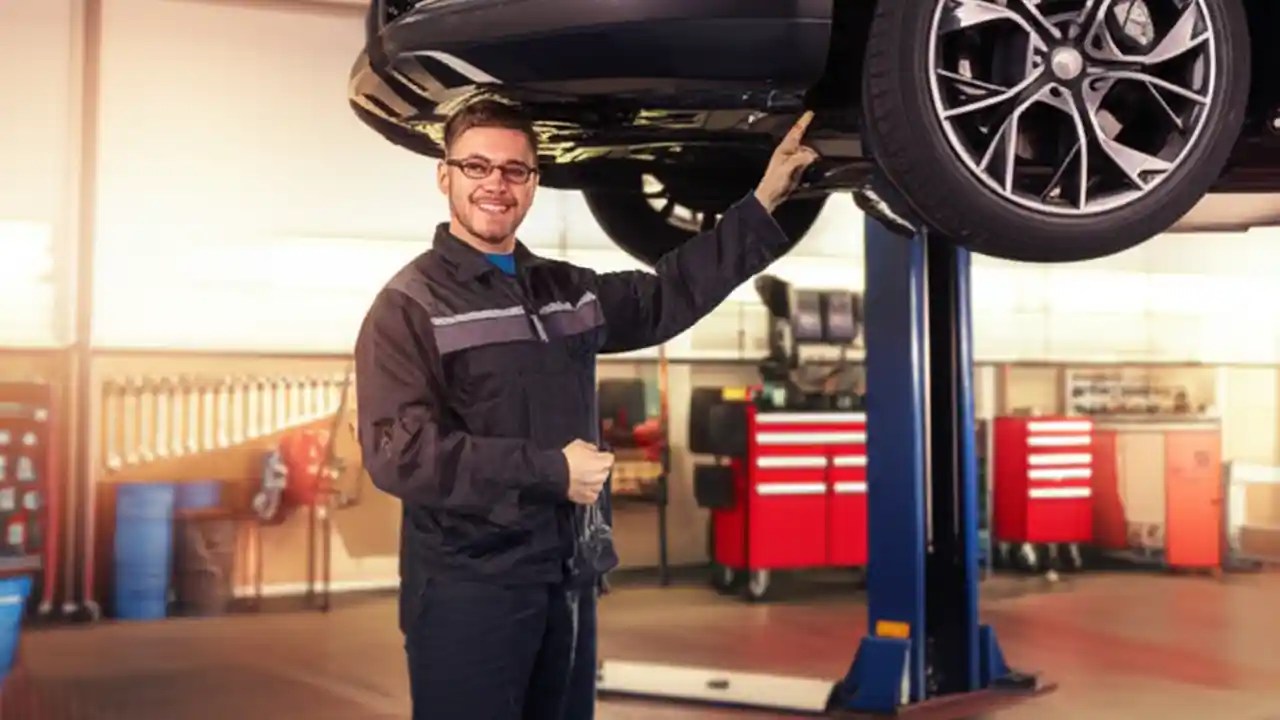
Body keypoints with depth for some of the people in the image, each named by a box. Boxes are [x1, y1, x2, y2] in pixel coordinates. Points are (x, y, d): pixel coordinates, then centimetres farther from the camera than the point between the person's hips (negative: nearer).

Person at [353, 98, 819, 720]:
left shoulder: (567, 289, 13)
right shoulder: (412, 303, -7)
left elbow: (672, 292, 19)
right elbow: (398, 451, -18)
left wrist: (765, 201, 14)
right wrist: (550, 470, -20)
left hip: (568, 580, 6)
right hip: (467, 587, -6)